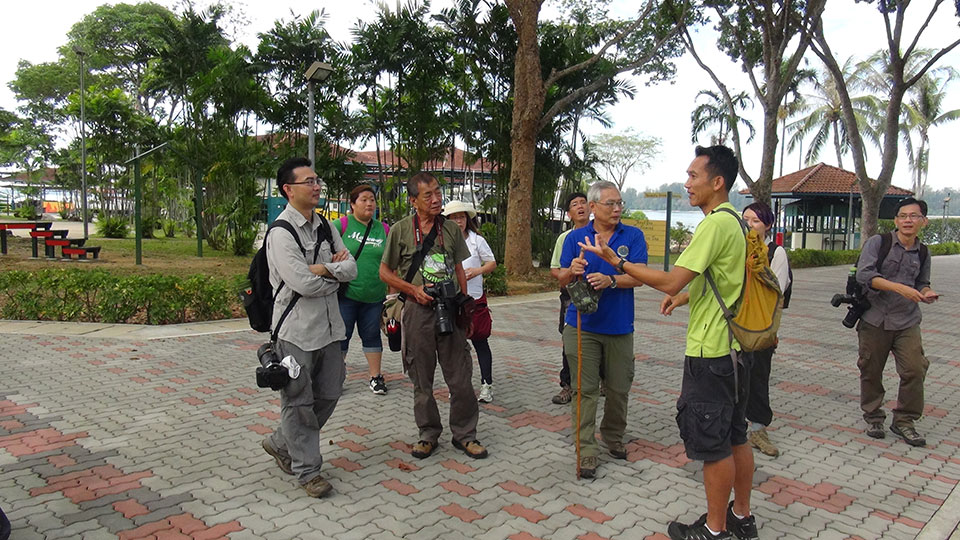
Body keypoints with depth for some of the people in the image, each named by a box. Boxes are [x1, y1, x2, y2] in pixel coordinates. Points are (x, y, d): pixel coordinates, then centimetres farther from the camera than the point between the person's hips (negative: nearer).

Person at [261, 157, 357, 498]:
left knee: (329, 393, 16)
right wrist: (335, 272, -7)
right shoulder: (281, 233, -15)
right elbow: (304, 284, -23)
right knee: (299, 402, 5)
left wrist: (322, 269, -15)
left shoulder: (325, 227, 9)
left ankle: (281, 444, 36)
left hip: (328, 325, 8)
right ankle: (307, 470, 19)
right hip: (297, 330, -8)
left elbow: (351, 268, 2)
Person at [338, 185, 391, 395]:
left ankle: (375, 376, 22)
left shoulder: (384, 229, 9)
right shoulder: (342, 225, -3)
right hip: (345, 293, -3)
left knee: (372, 335, 12)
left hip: (374, 295, 3)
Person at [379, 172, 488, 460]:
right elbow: (385, 272, 4)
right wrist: (414, 290, -10)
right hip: (418, 310, -1)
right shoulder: (401, 229, 1)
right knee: (422, 378, 8)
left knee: (461, 377, 2)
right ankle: (428, 434, 24)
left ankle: (464, 434, 17)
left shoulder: (451, 228, 9)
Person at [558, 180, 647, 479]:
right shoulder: (575, 237, 4)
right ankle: (586, 450, 7)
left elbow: (638, 277, -8)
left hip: (619, 325, 1)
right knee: (585, 390, 0)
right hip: (583, 326, -1)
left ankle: (613, 437, 35)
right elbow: (562, 279, 2)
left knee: (619, 388, 12)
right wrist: (573, 271, -21)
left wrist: (609, 280, -26)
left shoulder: (633, 236, 3)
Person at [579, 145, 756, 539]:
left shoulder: (716, 224, -20)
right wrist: (686, 296, 21)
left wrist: (616, 262, -17)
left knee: (711, 442, 2)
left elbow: (670, 281, -24)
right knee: (734, 436, 19)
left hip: (709, 351, -10)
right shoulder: (733, 220, 12)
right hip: (733, 345, 10)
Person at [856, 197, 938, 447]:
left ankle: (903, 421, 11)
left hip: (907, 322, 3)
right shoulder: (878, 242, -5)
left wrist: (926, 293, -1)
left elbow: (921, 284, 23)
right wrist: (899, 288, -24)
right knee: (871, 372, 6)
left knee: (915, 370, -7)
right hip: (874, 320, -3)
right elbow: (864, 274, -17)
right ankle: (873, 418, 26)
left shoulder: (923, 253, 9)